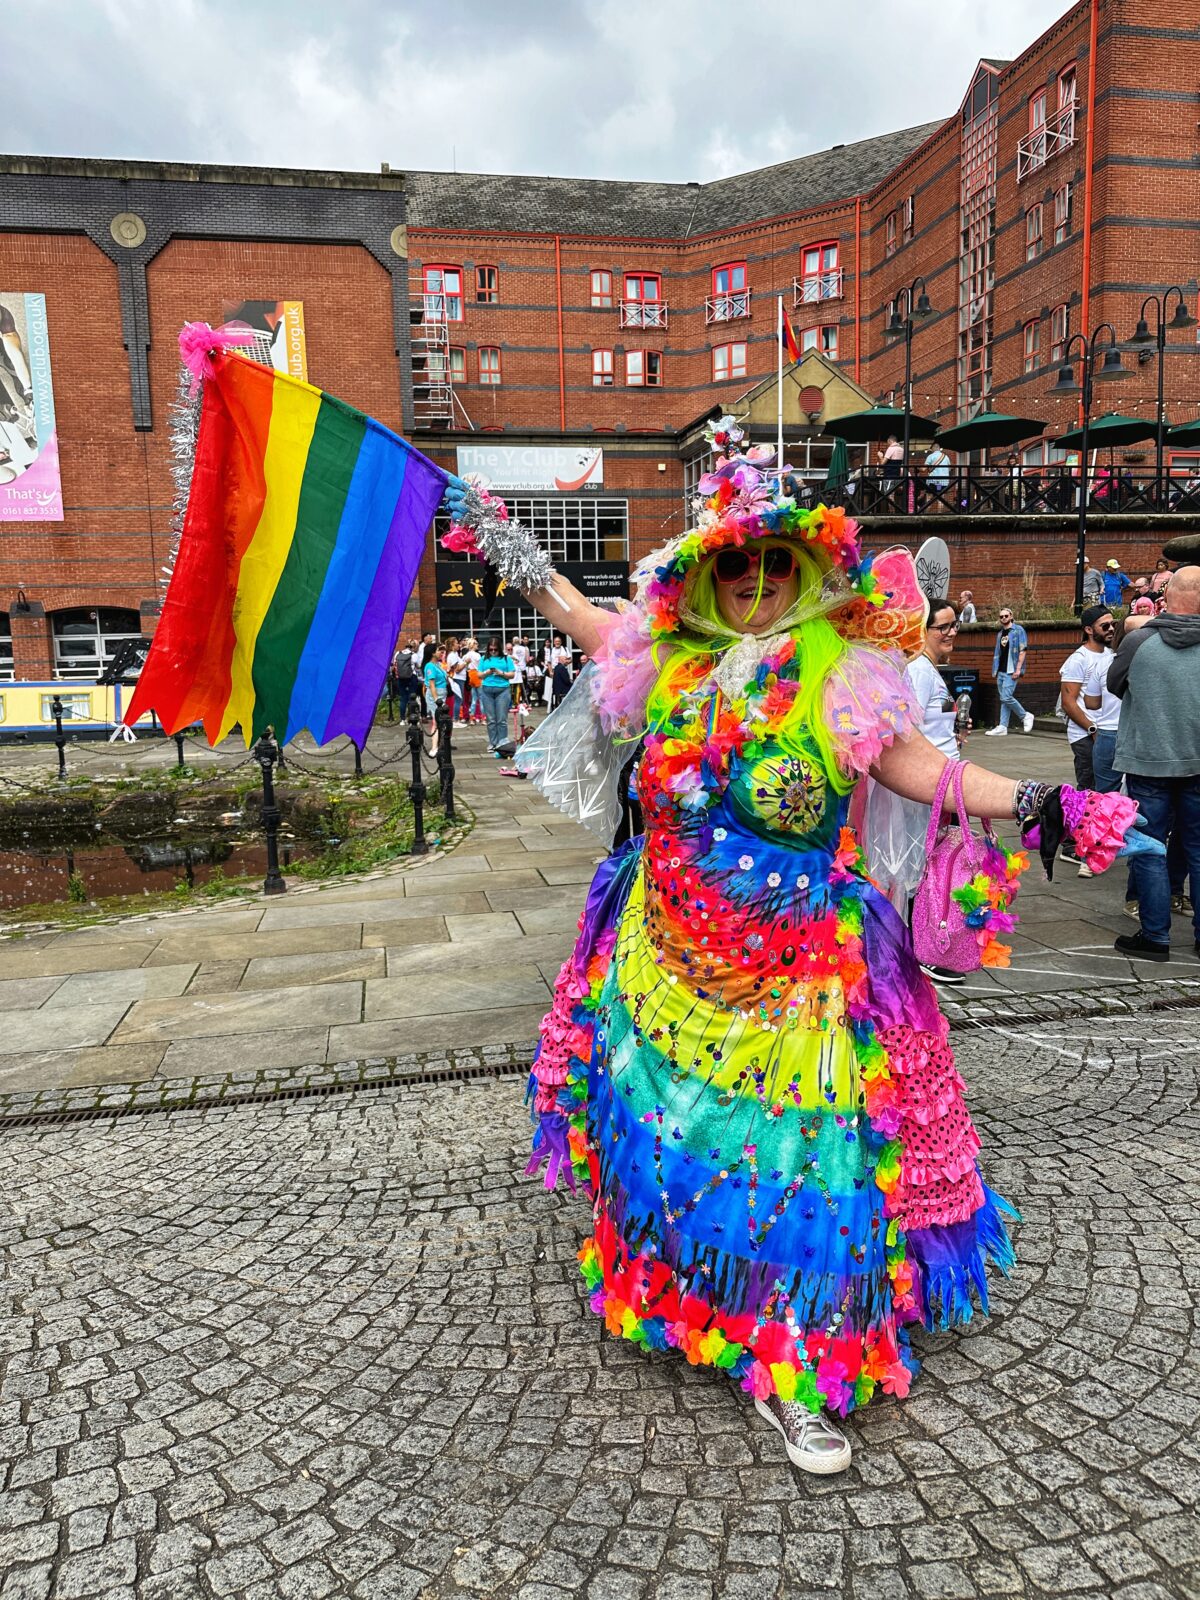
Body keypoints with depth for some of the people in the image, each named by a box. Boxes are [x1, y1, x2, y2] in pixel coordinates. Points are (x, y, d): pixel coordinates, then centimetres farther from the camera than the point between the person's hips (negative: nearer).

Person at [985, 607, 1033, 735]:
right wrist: (995, 669, 16)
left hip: (1011, 671, -7)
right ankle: (1002, 726, 8)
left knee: (1006, 697, -15)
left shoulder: (1018, 630, -3)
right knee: (1003, 699, 7)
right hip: (1001, 671, 7)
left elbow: (1022, 651, -9)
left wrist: (1018, 669, -16)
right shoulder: (1000, 634, 18)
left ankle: (1026, 716, 2)